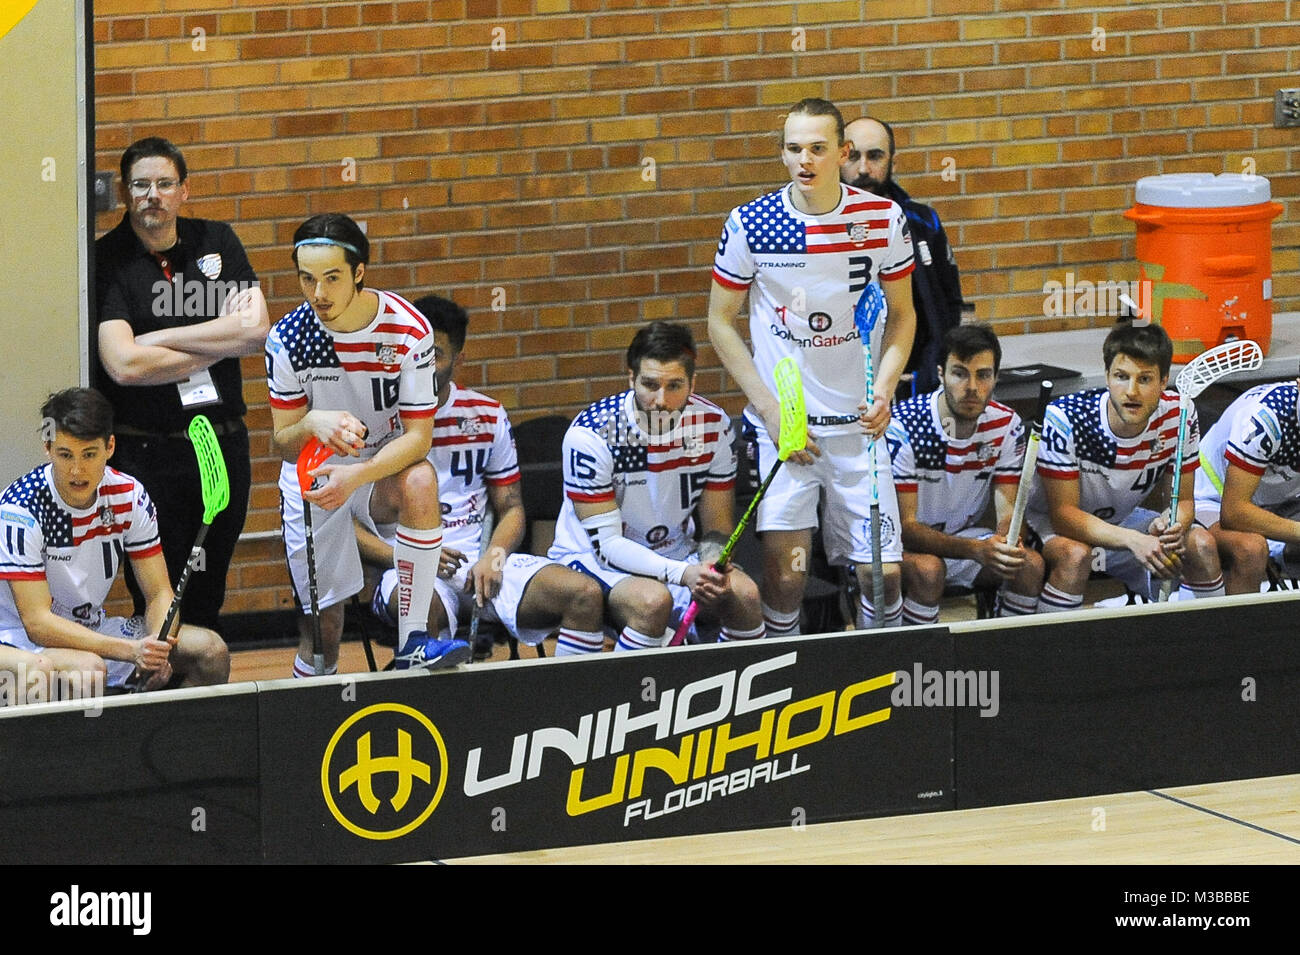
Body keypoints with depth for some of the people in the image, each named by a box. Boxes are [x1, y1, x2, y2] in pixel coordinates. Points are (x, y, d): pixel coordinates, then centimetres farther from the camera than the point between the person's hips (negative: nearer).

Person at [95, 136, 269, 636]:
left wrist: (160, 338, -10)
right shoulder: (106, 261, -6)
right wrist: (218, 344, -9)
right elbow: (124, 365, -17)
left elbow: (256, 330, -3)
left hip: (224, 443, 4)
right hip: (147, 452, -4)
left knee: (207, 599, 12)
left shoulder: (216, 242, 8)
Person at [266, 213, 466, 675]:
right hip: (312, 477, 1)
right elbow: (284, 443, -8)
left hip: (383, 468, -1)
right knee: (322, 629, -5)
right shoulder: (287, 339, -13)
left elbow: (418, 436, -17)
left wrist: (356, 475, -34)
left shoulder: (408, 330, -17)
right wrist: (312, 424, -33)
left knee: (420, 481, -37)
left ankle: (411, 643, -32)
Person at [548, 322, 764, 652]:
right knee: (652, 600, -35)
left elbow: (717, 529, 0)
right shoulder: (591, 434, -21)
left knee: (744, 594, -24)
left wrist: (711, 569, -24)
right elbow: (606, 542, -20)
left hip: (675, 557, 4)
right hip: (593, 559, -4)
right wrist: (683, 574, -33)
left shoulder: (713, 424, -7)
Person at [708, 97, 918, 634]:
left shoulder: (884, 219, -2)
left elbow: (902, 314, 10)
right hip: (781, 424, -1)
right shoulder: (750, 224, -6)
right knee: (785, 572, -8)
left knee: (882, 571, -2)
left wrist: (883, 392, -6)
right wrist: (770, 410, -5)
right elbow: (721, 321, 2)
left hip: (859, 426, 1)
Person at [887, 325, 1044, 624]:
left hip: (961, 535, 5)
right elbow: (904, 526, -26)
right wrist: (976, 550, -41)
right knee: (927, 569, -36)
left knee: (1030, 564, -20)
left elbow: (1008, 512, -8)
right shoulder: (903, 427, -24)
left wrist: (1007, 542, -35)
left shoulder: (1006, 426, -8)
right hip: (903, 543, -5)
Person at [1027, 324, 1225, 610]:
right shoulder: (1064, 420, -28)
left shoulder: (1178, 417, -16)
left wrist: (1172, 525, -33)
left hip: (1121, 520, 5)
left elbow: (1183, 500, -7)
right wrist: (1134, 540, -43)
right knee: (1075, 555, -37)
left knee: (1202, 544, -17)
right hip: (1051, 524, -5)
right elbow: (1063, 513, -29)